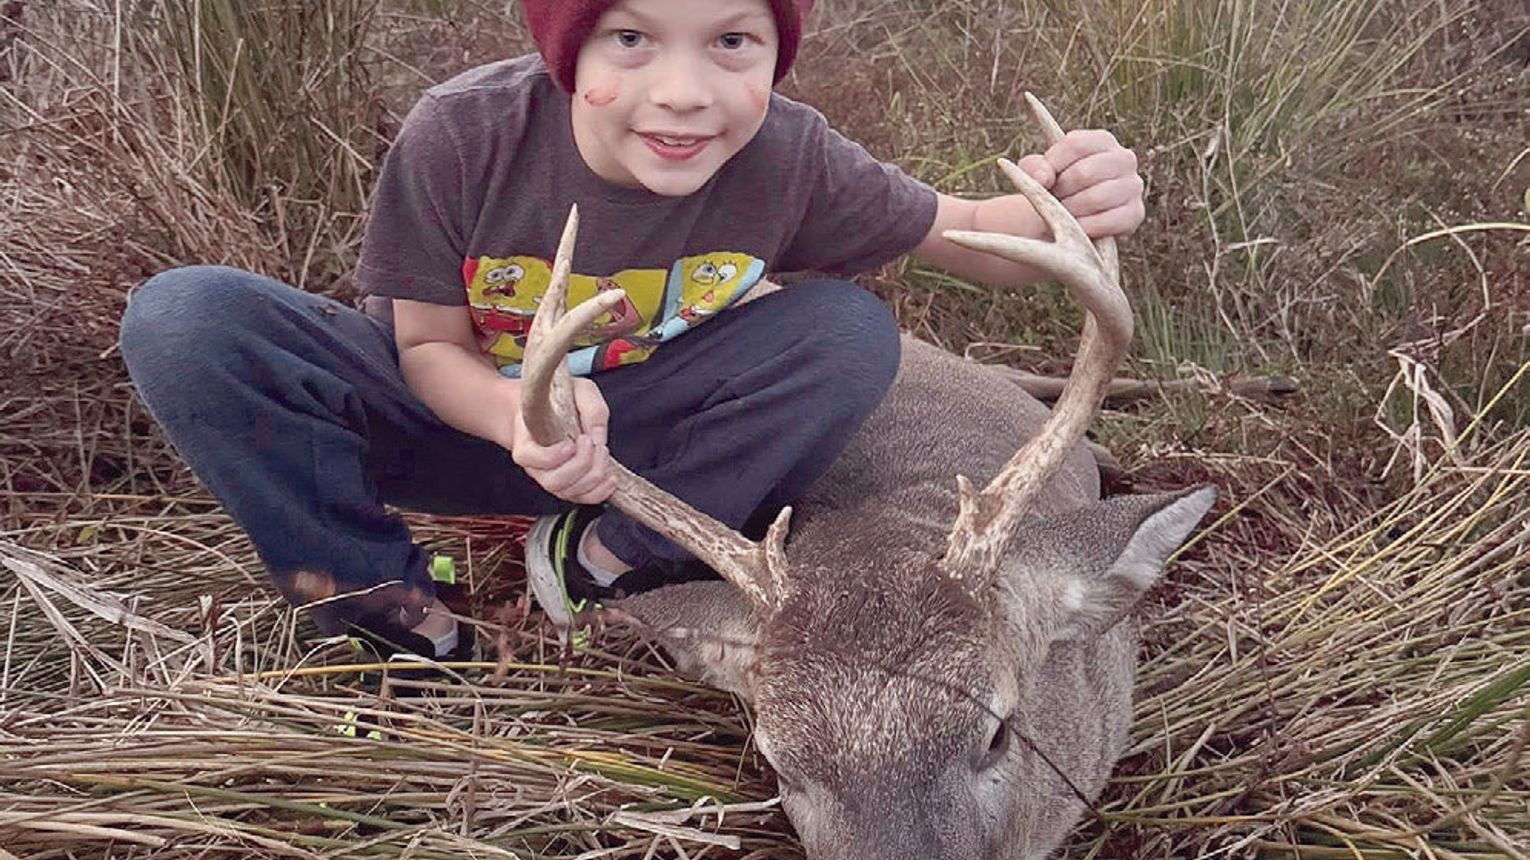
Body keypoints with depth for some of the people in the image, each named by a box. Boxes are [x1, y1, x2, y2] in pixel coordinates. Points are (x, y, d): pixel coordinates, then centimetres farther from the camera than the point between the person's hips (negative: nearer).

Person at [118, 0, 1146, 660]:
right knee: (181, 322, -26)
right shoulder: (462, 135, -28)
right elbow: (427, 347, -15)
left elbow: (972, 240, -11)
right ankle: (390, 610, -13)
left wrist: (1056, 211, -37)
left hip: (619, 430, 1)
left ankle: (607, 561, -13)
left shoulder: (789, 160, -23)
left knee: (852, 332, -24)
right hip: (465, 413, -1)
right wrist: (519, 413, -39)